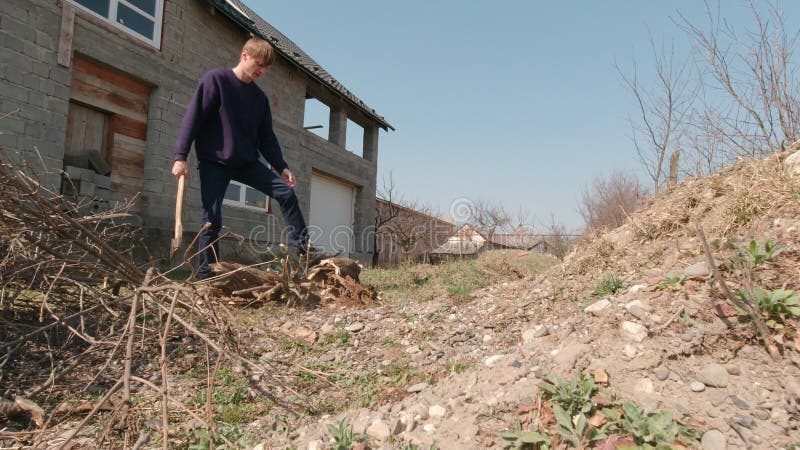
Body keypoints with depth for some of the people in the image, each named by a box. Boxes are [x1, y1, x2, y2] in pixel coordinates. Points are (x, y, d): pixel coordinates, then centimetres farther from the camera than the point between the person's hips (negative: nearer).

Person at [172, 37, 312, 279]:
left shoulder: (259, 97, 9)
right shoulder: (215, 79, -6)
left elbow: (266, 136, 13)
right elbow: (192, 117, -11)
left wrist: (282, 167, 6)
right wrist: (181, 156, -17)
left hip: (247, 162, 5)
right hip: (214, 162, -5)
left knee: (286, 192, -7)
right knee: (212, 219, -6)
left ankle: (303, 247, 1)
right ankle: (205, 276, 5)